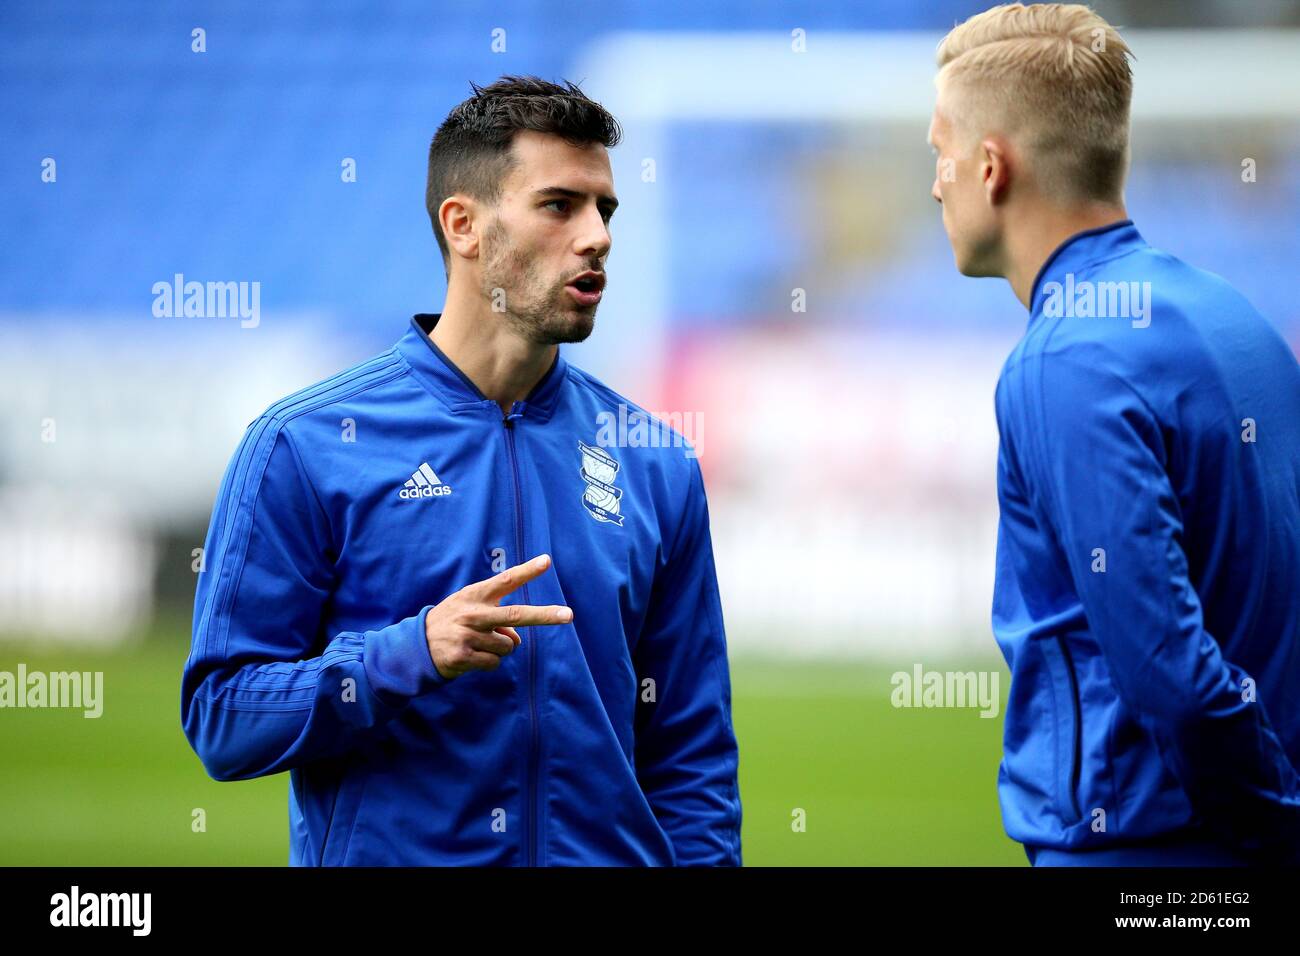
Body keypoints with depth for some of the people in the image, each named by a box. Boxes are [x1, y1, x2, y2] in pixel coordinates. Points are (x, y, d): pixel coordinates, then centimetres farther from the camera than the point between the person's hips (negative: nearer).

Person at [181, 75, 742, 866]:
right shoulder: (303, 448, -6)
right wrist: (414, 653, -22)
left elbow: (691, 761, 5)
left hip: (608, 852, 3)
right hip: (384, 854, -3)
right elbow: (222, 721, -10)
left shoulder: (656, 468, 4)